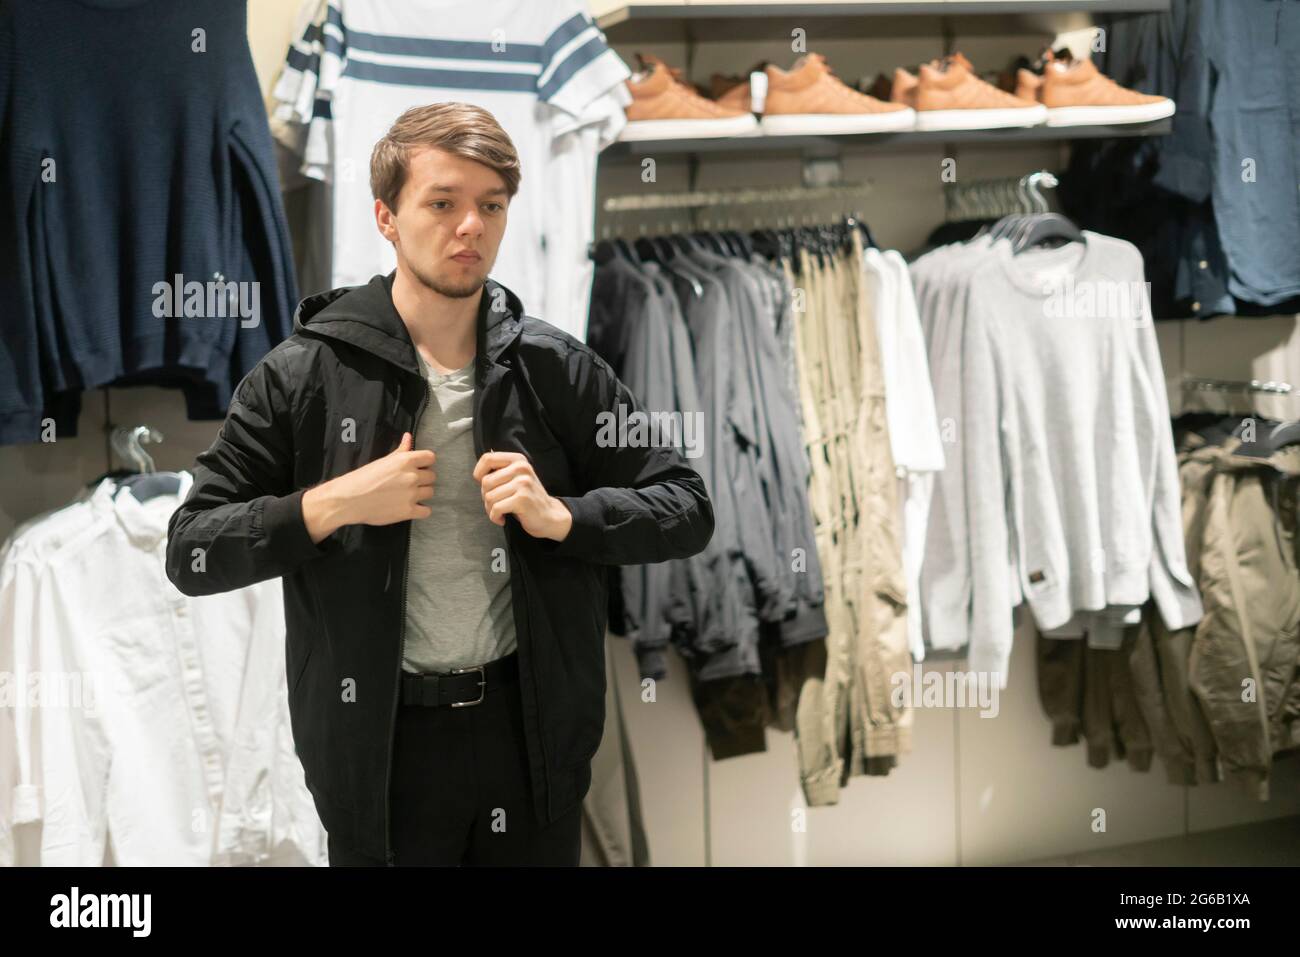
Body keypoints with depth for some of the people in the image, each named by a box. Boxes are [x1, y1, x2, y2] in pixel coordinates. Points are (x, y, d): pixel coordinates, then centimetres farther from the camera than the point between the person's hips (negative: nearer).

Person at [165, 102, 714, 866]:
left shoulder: (557, 369, 0)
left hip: (534, 734, 2)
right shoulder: (304, 376, -6)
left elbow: (689, 510, 4)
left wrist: (560, 515, -13)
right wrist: (331, 505, -18)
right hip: (380, 745, -2)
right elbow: (190, 554, -4)